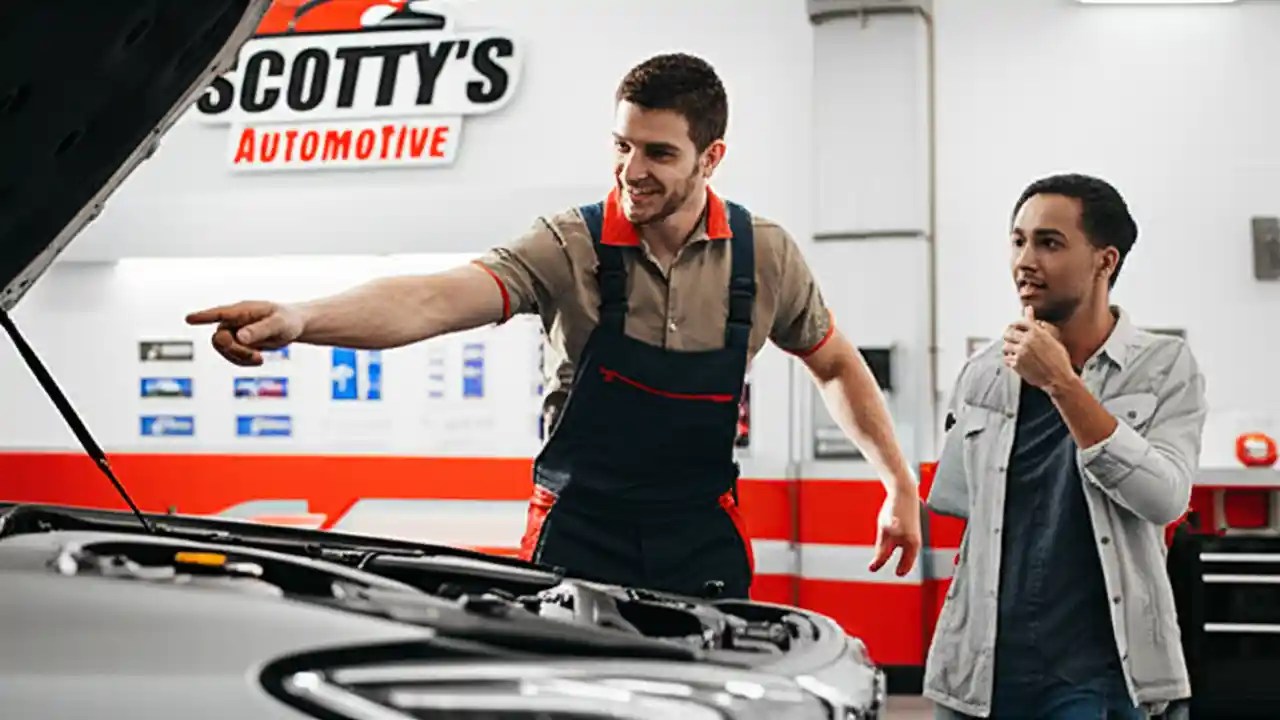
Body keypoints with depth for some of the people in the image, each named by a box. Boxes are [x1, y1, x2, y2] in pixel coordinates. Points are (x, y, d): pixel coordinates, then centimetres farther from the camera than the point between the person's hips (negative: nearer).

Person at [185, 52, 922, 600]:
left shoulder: (765, 254, -5)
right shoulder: (571, 247, -13)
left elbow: (839, 364, 13)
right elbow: (434, 301, -29)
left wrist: (902, 485, 11)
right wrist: (299, 318, -46)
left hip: (701, 538, 2)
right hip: (579, 529, -2)